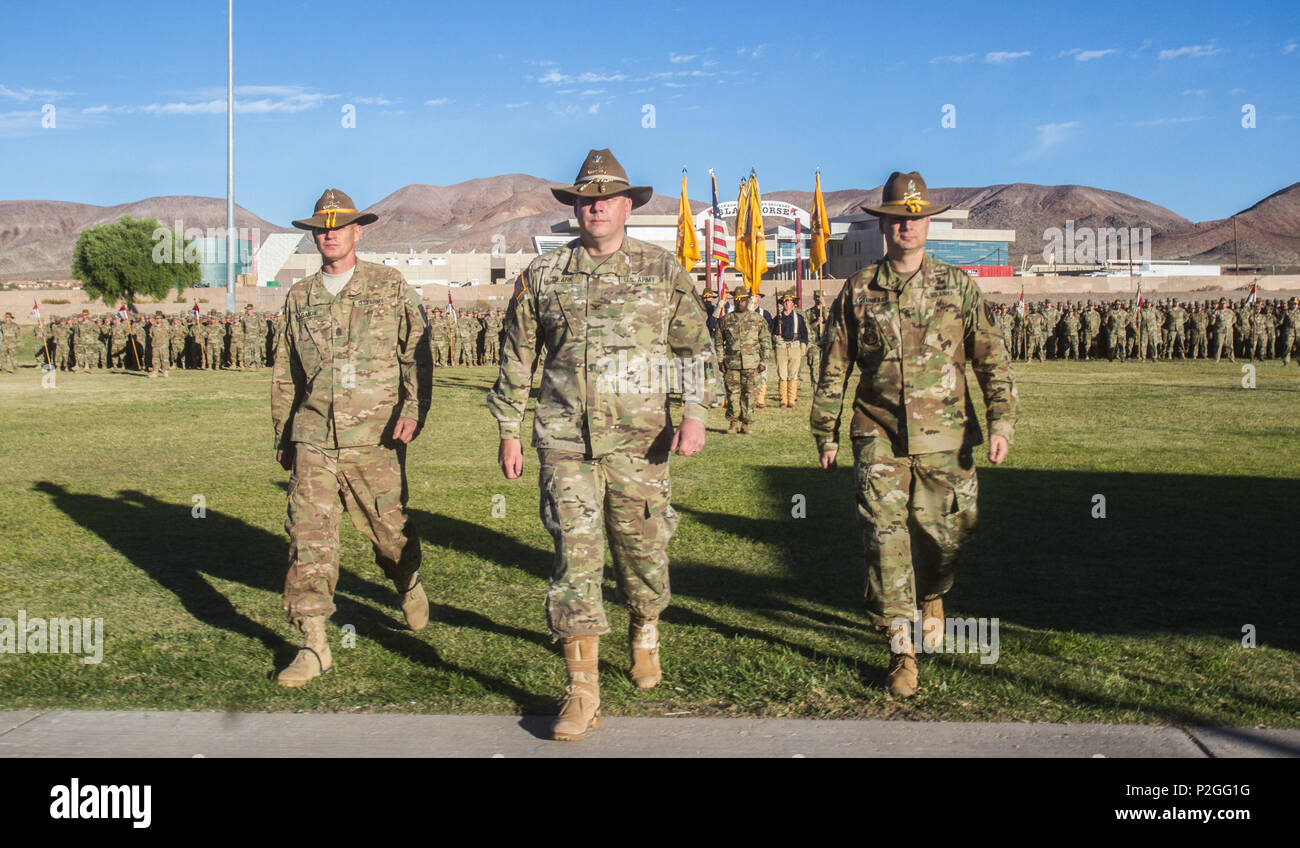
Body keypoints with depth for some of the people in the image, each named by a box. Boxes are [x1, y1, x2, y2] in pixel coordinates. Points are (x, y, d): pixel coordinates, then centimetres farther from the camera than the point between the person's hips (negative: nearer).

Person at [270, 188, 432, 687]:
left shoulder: (390, 286, 4)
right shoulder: (299, 297, 13)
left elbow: (417, 352, 0)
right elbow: (284, 374, 20)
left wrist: (414, 409, -14)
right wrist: (283, 435, 20)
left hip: (374, 439, -2)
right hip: (313, 439, 2)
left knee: (389, 528, 8)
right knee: (309, 536, -6)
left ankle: (409, 583, 42)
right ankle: (314, 646, 0)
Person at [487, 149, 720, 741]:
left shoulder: (663, 271, 6)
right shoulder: (543, 275, 8)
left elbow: (696, 348, 6)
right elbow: (517, 358, 13)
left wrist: (696, 413, -9)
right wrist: (508, 432, 10)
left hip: (640, 443, 0)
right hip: (565, 443, 0)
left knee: (643, 551, 10)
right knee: (574, 555, -7)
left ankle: (645, 630, 42)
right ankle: (582, 690, -1)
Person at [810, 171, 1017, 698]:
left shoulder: (958, 288, 6)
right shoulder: (858, 291, 5)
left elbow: (993, 359, 5)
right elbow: (833, 368, 10)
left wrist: (1001, 420, -6)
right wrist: (826, 433, 9)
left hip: (945, 439, 1)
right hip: (879, 437, 0)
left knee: (945, 535, 7)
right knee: (885, 538, -8)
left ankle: (931, 598, 40)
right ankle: (902, 650, -1)